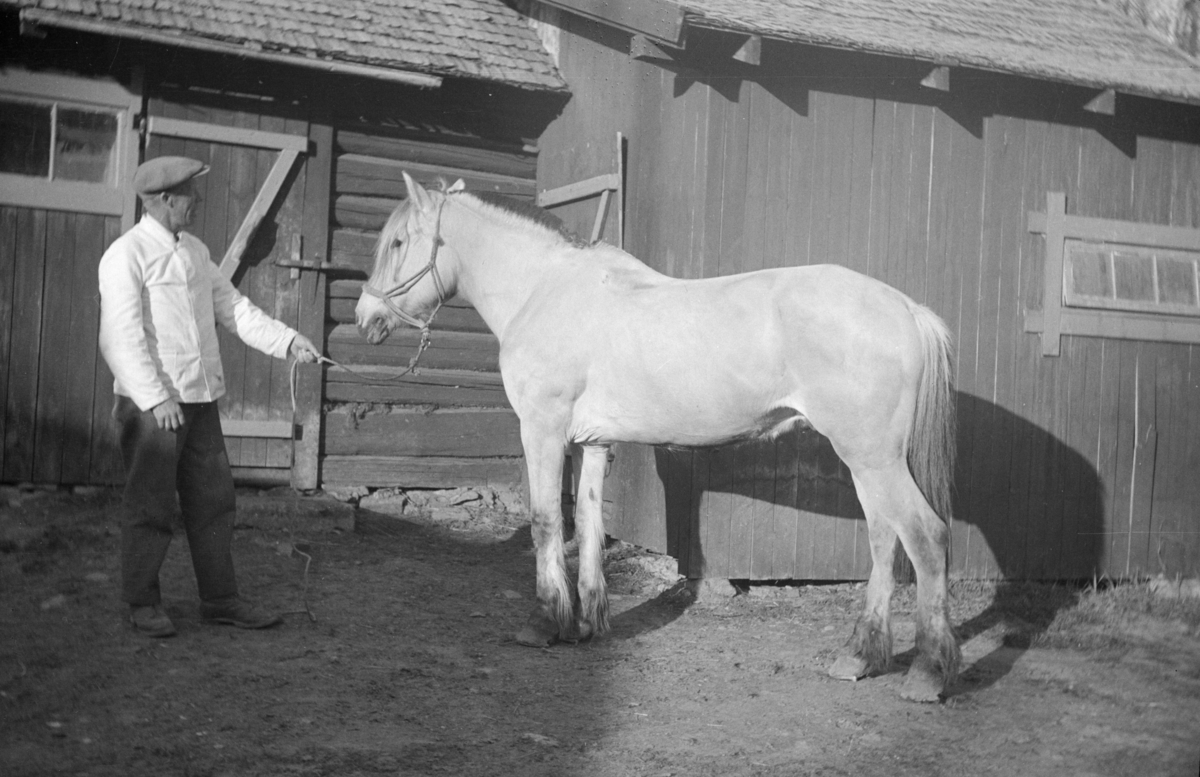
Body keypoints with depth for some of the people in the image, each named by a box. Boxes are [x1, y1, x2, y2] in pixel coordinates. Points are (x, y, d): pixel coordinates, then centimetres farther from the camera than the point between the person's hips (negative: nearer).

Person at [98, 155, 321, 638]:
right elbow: (121, 337, -17)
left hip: (201, 399, 8)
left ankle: (220, 599, 20)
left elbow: (233, 308, 14)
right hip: (152, 404, -7)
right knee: (150, 505, 2)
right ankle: (143, 604, 15)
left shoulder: (194, 251, 12)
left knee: (214, 500, 10)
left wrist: (288, 341, 3)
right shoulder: (127, 255, -11)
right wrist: (155, 397, -23)